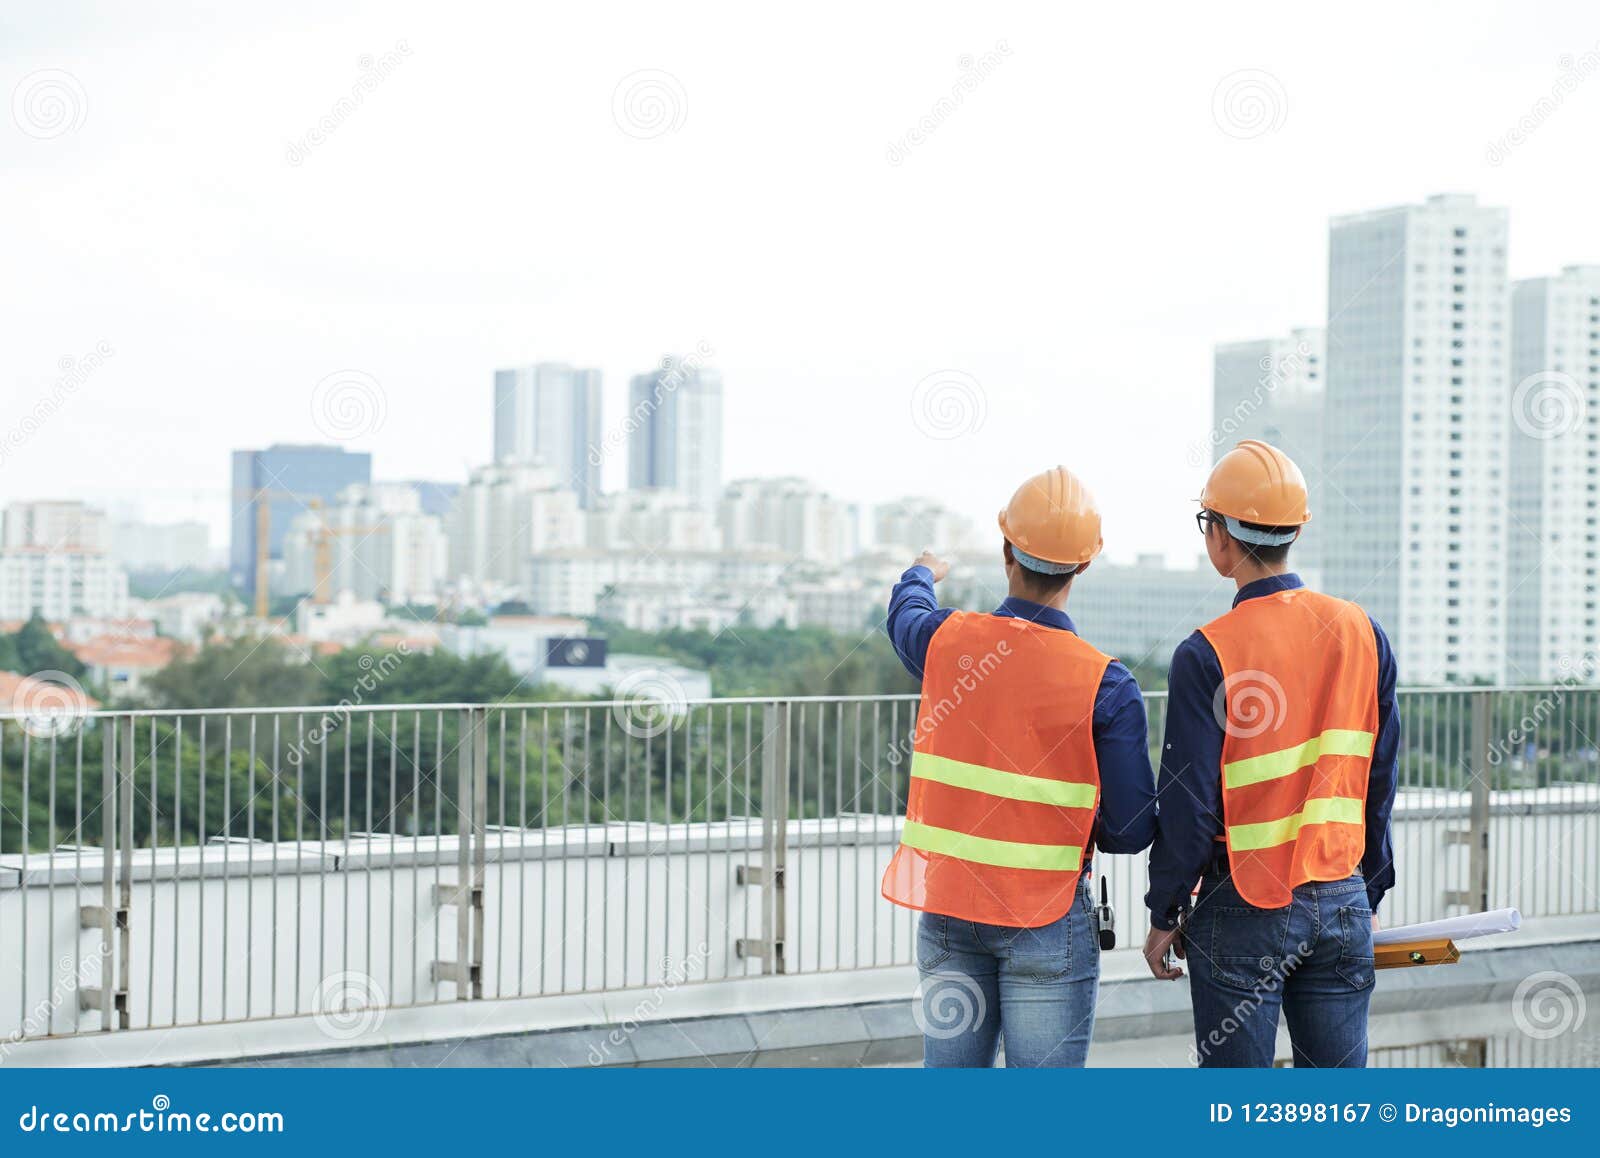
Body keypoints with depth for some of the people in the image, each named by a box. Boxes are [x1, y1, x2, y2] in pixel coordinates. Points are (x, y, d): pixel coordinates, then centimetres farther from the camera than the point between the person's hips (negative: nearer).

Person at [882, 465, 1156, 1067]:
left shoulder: (948, 640, -2)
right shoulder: (1105, 684, -13)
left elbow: (905, 614, 25)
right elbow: (1130, 831, -10)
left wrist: (922, 575, 48)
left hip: (945, 905, 4)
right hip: (1047, 917, -4)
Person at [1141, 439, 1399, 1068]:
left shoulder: (1206, 654, -13)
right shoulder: (1362, 632, 2)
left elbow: (1188, 804, -11)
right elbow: (1379, 783, 8)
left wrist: (1164, 916, 0)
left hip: (1244, 912, -4)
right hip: (1343, 907, 4)